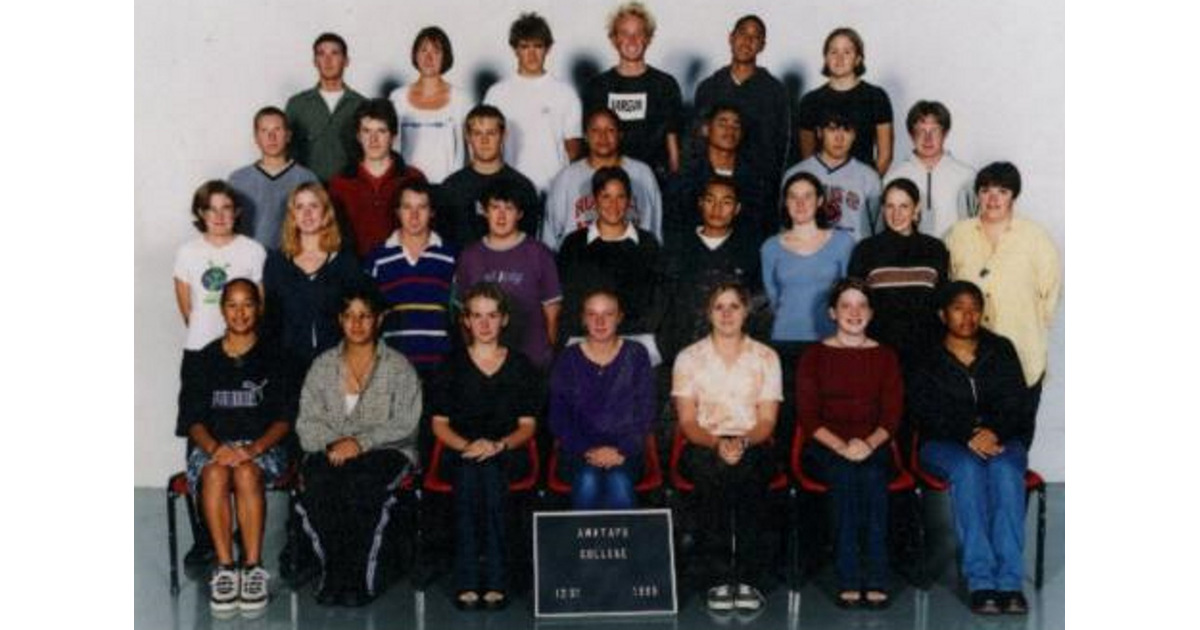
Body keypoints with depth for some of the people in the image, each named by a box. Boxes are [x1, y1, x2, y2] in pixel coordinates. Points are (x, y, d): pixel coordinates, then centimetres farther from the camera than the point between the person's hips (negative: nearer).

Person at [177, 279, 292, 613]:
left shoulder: (273, 359, 8)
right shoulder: (202, 361, 12)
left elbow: (284, 418, 1)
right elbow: (192, 419, 5)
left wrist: (254, 448, -17)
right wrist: (214, 447, -17)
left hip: (261, 444, -1)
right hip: (212, 445, 1)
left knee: (246, 473, -35)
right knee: (215, 474, -34)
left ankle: (253, 568, -31)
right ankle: (225, 568, -31)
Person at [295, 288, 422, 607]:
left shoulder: (398, 366, 7)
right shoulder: (323, 365, 16)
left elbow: (405, 425, -4)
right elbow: (307, 422, 8)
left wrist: (360, 443, -16)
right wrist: (332, 444, -12)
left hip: (384, 450, -2)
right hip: (330, 450, 2)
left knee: (361, 483, -36)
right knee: (318, 484, -32)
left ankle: (362, 575, -23)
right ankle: (333, 571, -19)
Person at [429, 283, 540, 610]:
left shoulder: (520, 365, 13)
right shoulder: (453, 365, 13)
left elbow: (527, 424, 8)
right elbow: (439, 423, 9)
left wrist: (498, 445, -12)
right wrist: (467, 445, -11)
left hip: (507, 454, 0)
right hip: (460, 453, 0)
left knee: (489, 470, -34)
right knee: (470, 470, -34)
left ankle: (495, 580, -34)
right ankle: (466, 581, -34)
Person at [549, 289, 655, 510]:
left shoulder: (636, 356, 8)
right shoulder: (568, 360, 8)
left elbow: (645, 413, 4)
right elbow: (558, 419, 3)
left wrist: (622, 450, -11)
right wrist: (587, 451, -12)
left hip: (624, 450, 0)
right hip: (579, 451, 0)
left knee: (619, 482, -31)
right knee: (587, 481, -32)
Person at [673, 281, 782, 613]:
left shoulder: (766, 357, 11)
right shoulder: (689, 358, 9)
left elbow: (767, 420, 3)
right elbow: (687, 421, 2)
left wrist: (742, 442, -18)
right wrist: (717, 443, -18)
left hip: (753, 447, 0)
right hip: (704, 446, 0)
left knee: (748, 470, -36)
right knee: (711, 470, -36)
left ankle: (747, 577, -30)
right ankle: (719, 575, -30)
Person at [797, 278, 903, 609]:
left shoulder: (885, 357, 14)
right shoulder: (815, 356, 9)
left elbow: (892, 416, 5)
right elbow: (808, 417, 0)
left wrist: (868, 444, -15)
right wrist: (841, 447, -16)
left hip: (873, 447, 1)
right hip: (824, 448, -1)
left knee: (872, 476, -33)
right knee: (845, 475, -33)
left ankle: (876, 581, -35)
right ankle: (848, 580, -35)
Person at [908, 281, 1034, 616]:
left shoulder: (1001, 351, 13)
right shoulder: (926, 358, 5)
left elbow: (1014, 403, 4)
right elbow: (926, 410, -5)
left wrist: (993, 432, -17)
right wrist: (969, 435, -20)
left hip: (1002, 438, 2)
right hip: (944, 443, -2)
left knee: (1005, 471, -33)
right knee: (968, 468, -35)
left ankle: (1010, 581, -38)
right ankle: (980, 581, -39)